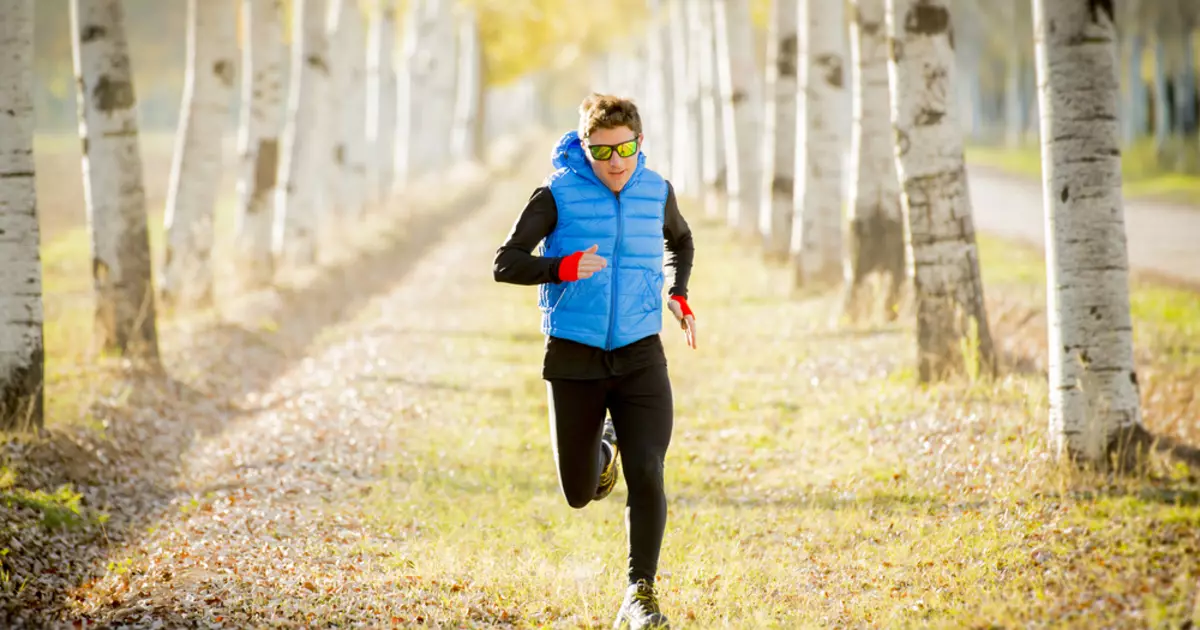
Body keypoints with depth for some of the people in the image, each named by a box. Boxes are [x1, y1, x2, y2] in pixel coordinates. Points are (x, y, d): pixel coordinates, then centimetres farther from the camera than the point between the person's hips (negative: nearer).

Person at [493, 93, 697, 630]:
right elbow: (505, 264, -11)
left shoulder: (656, 192, 3)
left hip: (640, 357, 1)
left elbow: (679, 241, 26)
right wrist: (563, 268, -28)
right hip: (574, 358, -1)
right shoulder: (557, 194, -8)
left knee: (646, 475, -15)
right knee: (579, 494, 9)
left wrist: (678, 296, 11)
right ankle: (602, 449, 45)